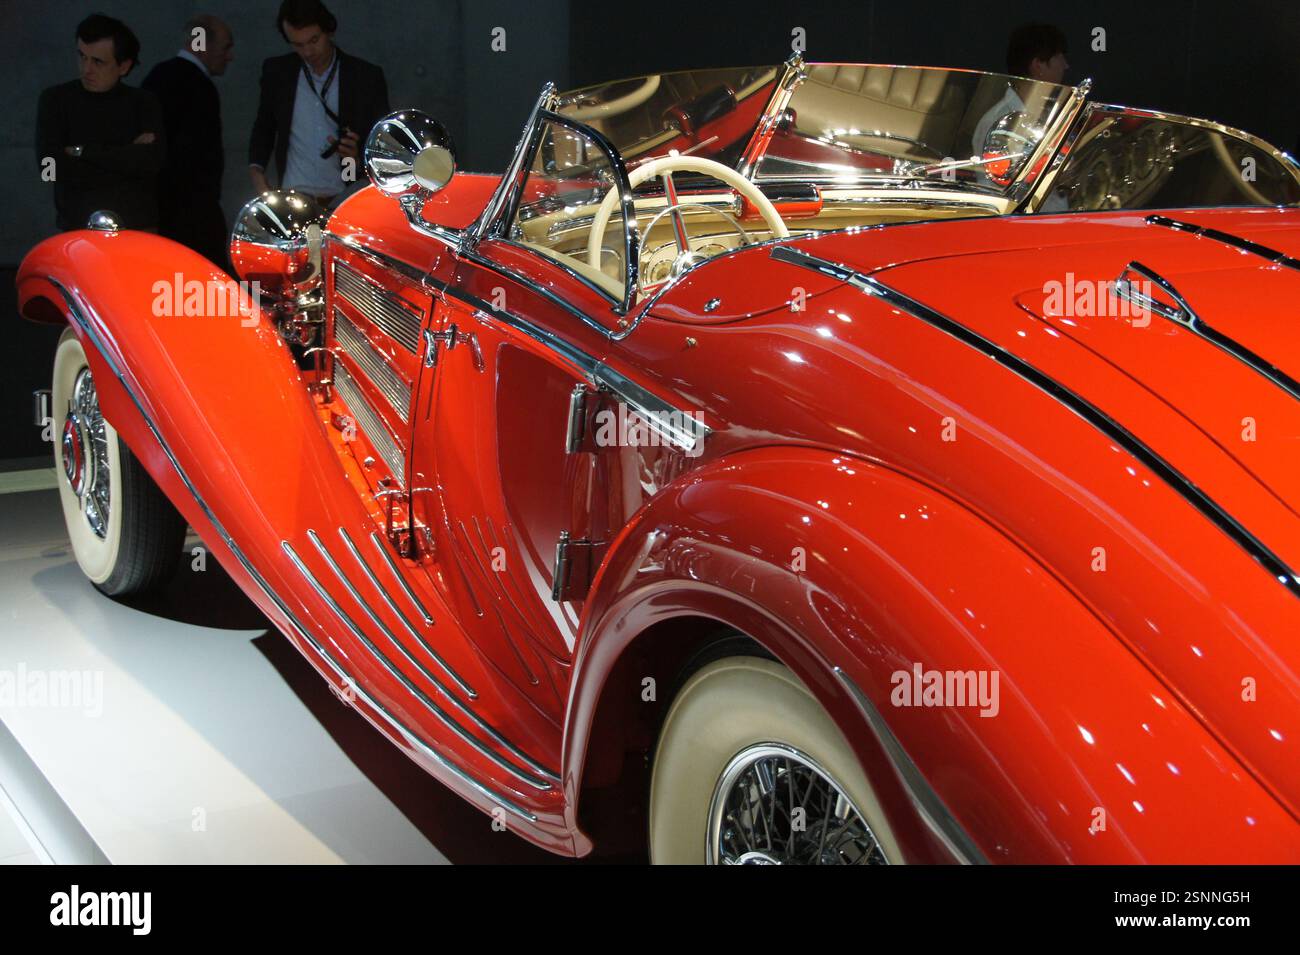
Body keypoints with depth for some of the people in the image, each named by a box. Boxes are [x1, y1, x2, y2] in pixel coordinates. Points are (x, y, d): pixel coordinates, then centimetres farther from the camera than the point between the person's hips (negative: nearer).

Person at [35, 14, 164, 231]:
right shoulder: (56, 99, 5)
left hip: (139, 229, 0)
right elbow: (51, 166, -9)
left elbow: (152, 160, -10)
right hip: (80, 229, 0)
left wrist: (81, 152, -7)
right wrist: (126, 157, -6)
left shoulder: (144, 102, 7)